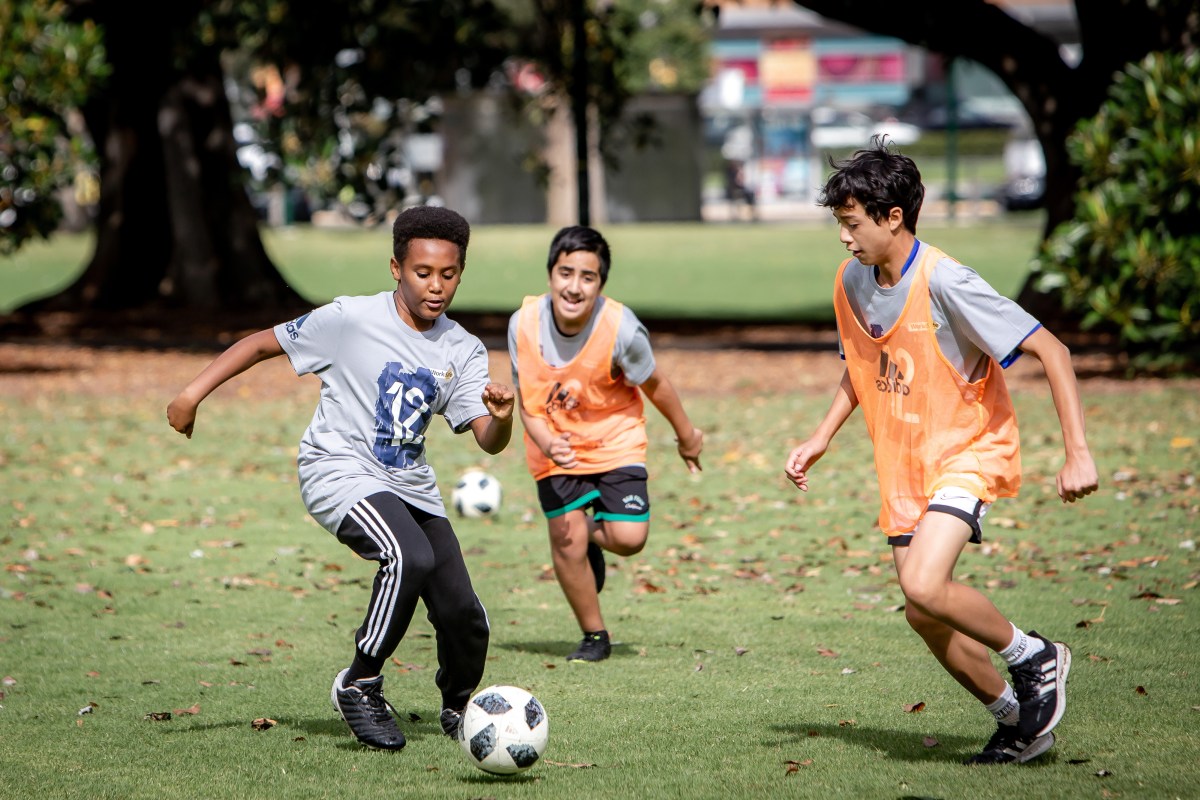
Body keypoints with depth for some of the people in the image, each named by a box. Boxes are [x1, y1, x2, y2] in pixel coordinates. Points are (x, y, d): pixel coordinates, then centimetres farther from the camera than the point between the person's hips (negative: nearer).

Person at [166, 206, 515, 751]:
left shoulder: (462, 352, 1)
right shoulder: (350, 321, -11)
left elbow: (489, 442, -5)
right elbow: (266, 342, -2)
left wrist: (502, 417, -29)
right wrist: (194, 392, -6)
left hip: (411, 485, 6)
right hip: (339, 471, -6)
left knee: (464, 616, 0)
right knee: (411, 558, -33)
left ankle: (457, 706, 32)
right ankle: (360, 684, -15)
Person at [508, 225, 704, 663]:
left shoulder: (620, 328, -26)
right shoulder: (524, 323, -21)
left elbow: (654, 385, -7)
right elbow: (527, 403, -10)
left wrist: (687, 435, 8)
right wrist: (548, 443, -31)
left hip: (616, 440, -1)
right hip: (555, 448, 1)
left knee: (629, 537, -14)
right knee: (566, 542, -6)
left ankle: (593, 537, 24)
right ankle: (594, 636, 18)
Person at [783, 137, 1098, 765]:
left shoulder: (945, 282, -22)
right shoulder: (852, 282, 1)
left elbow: (1051, 351, -22)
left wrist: (1077, 452, -26)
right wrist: (820, 438, 10)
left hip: (969, 450, -7)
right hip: (904, 464, 7)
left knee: (925, 586, -27)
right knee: (924, 616, 4)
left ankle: (1034, 656, -1)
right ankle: (1019, 721, 24)